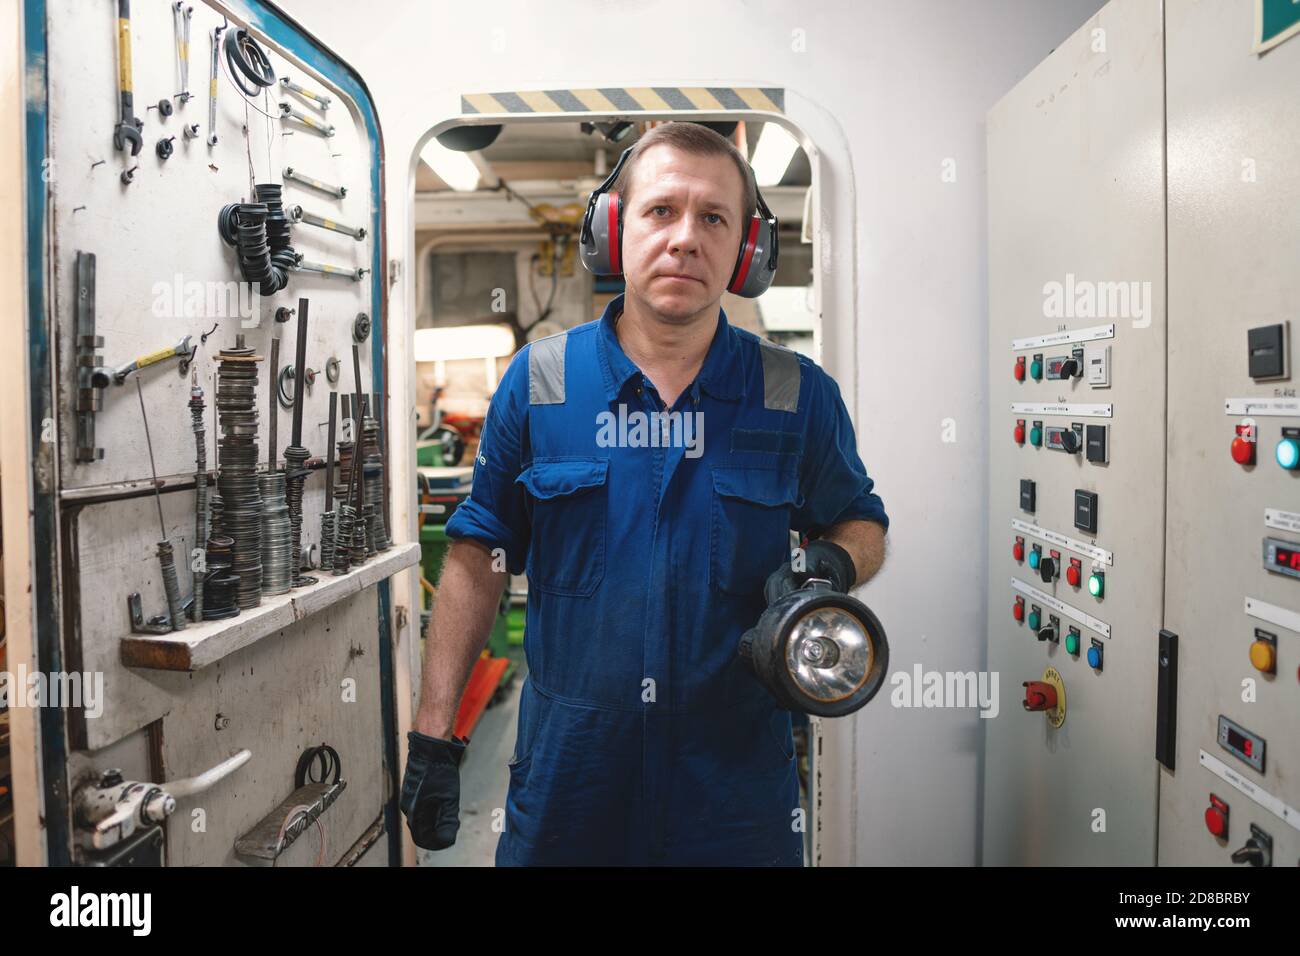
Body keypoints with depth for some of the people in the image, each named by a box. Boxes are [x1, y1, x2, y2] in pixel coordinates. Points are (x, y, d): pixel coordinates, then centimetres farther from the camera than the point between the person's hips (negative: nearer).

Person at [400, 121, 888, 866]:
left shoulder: (802, 397, -3)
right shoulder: (537, 381, -3)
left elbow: (861, 522, 12)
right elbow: (479, 558, 1)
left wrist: (832, 566, -12)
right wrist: (436, 734, -1)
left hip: (739, 778, 1)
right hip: (565, 773, 0)